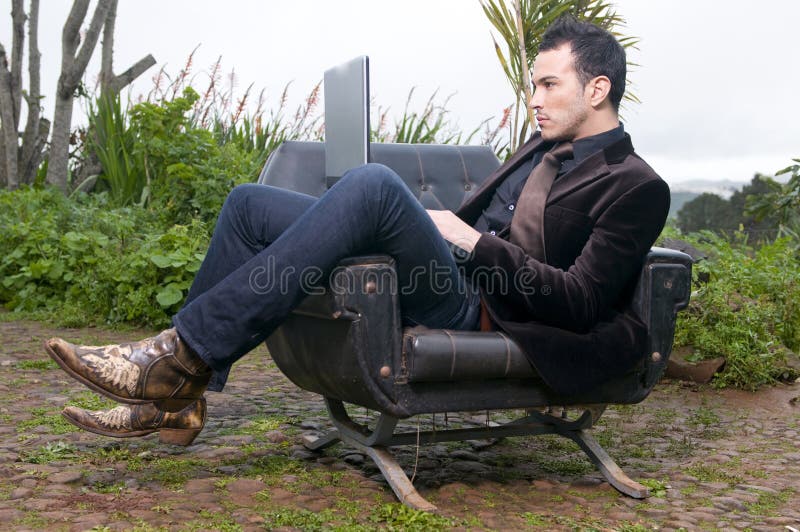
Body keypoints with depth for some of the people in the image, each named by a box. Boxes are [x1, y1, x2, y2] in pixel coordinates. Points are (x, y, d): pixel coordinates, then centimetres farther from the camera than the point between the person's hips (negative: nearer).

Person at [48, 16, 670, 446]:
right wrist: (443, 224, 11)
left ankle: (182, 354, -30)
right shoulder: (544, 149, 24)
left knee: (374, 182, -35)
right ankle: (176, 394, -2)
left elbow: (580, 304, -13)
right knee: (249, 204, -1)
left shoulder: (636, 188, -2)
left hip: (476, 308, -9)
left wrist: (476, 241, -12)